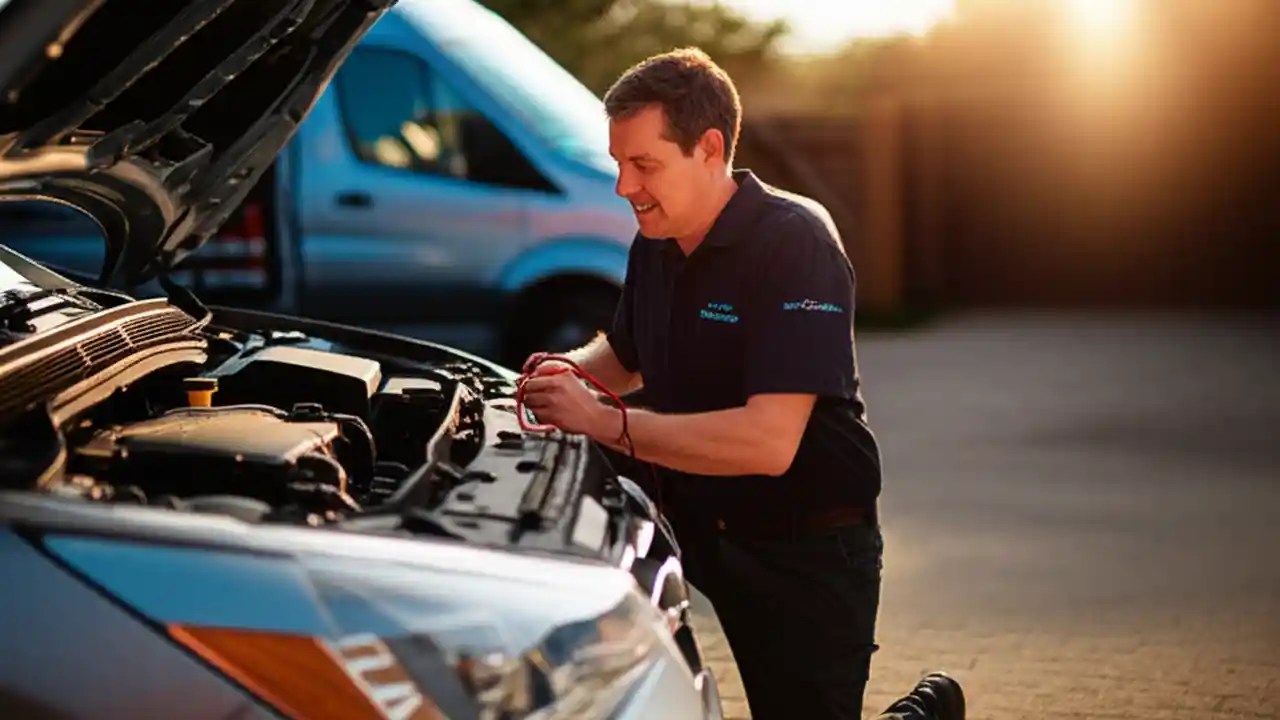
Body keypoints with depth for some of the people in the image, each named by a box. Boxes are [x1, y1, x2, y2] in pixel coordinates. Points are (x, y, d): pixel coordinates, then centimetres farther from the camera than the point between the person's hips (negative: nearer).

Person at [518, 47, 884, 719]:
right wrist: (571, 370, 0)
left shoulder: (794, 243, -22)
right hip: (702, 532, 7)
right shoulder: (656, 245, 4)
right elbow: (626, 355, 24)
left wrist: (603, 422, -29)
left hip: (807, 555, -7)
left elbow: (769, 442, -31)